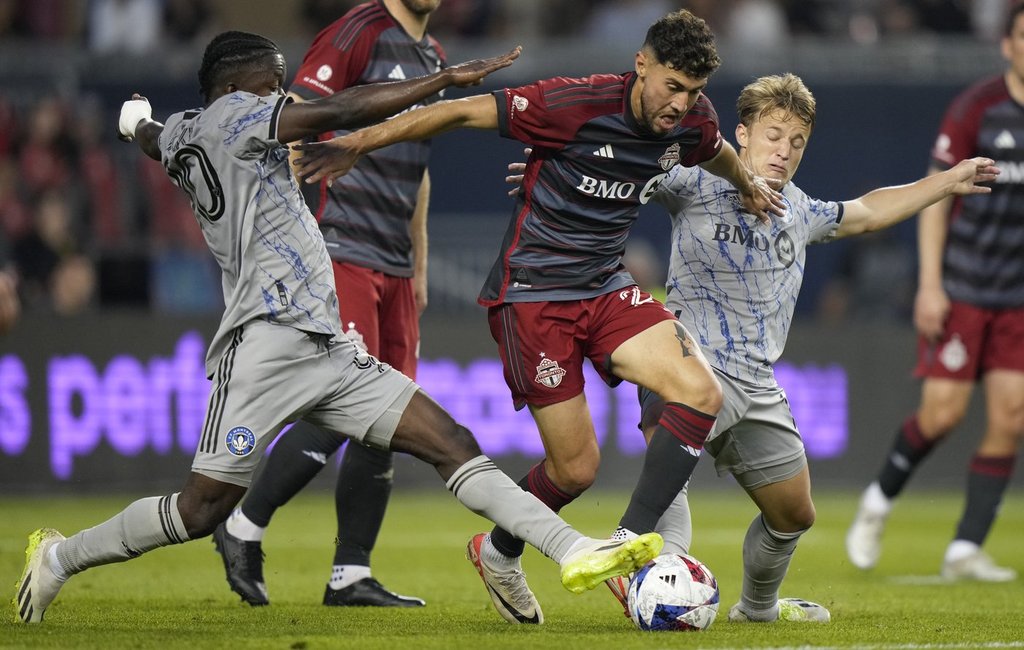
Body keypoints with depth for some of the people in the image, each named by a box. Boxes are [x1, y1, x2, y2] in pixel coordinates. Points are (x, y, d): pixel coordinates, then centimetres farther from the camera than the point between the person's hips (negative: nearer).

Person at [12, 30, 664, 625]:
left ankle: (576, 552, -11)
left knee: (452, 443, -3)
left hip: (326, 348, 10)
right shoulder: (233, 114, -5)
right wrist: (449, 77, -12)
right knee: (205, 508, -5)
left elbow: (152, 137, 45)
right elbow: (343, 111, -15)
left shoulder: (180, 134, 20)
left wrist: (139, 120, 70)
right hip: (267, 342, -10)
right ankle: (62, 556, 14)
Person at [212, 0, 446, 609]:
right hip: (341, 255, -8)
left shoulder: (432, 56, 17)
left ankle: (351, 575, 8)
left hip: (394, 267, 8)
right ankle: (244, 530, 1)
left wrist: (420, 266, 25)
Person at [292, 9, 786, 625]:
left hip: (606, 287, 6)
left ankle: (628, 546, -11)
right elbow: (463, 111, -18)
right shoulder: (577, 105, -22)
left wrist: (749, 185, 43)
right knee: (576, 468, -5)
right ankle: (500, 553, 26)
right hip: (532, 292, -6)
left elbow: (717, 152, 24)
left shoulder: (693, 119, -3)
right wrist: (358, 143, -18)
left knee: (702, 393, -17)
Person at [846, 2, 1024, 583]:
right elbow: (935, 197, -7)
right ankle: (880, 499, 20)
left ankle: (966, 550, 2)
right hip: (960, 290, -4)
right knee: (944, 412, -8)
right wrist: (930, 284, -13)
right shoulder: (977, 109, -10)